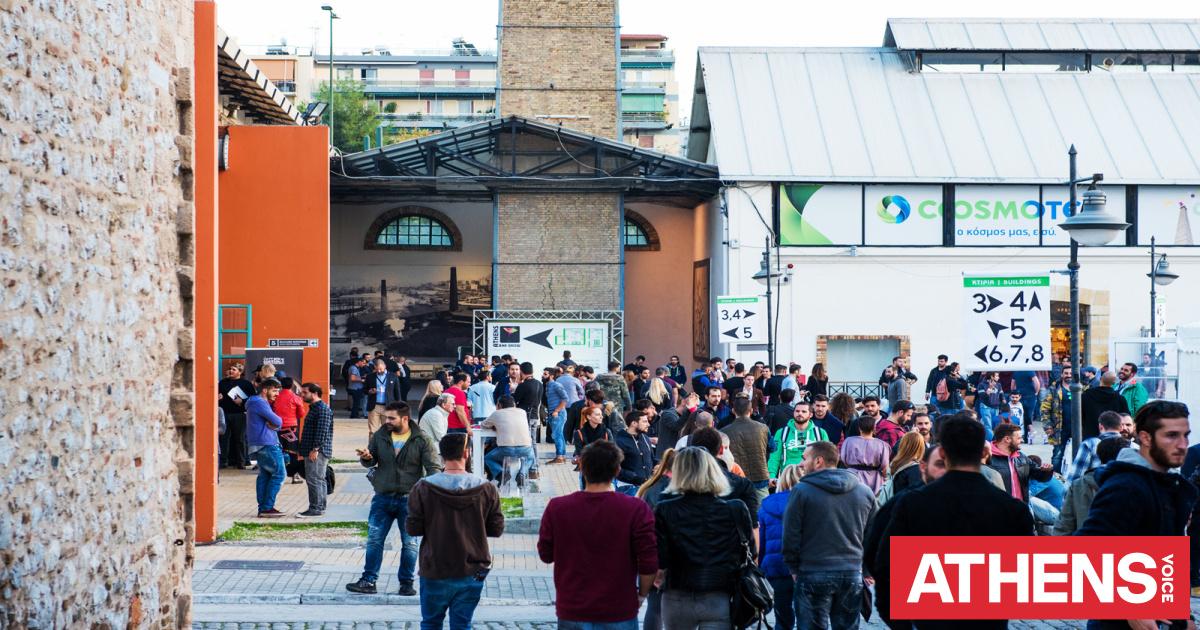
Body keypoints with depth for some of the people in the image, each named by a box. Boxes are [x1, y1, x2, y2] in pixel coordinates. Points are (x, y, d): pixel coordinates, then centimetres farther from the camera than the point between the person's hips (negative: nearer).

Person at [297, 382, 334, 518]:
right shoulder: (314, 408, 19)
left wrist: (315, 449, -24)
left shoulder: (323, 409, -14)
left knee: (314, 479, -11)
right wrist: (305, 450, 23)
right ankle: (320, 508, 16)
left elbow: (322, 431, -21)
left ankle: (316, 509, -9)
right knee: (318, 480, 12)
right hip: (311, 452, 11)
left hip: (318, 452, -11)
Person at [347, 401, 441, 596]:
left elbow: (433, 467, -5)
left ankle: (406, 582, 17)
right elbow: (371, 461, 11)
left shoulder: (421, 441, -5)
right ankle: (368, 580, 11)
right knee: (374, 539, 3)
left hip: (409, 499, -3)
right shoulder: (380, 436, 4)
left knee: (409, 542, 5)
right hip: (382, 498, 3)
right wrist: (366, 458, -14)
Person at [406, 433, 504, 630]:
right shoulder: (486, 489, -8)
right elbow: (496, 529, -3)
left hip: (435, 571, -1)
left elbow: (413, 529, -9)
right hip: (472, 574, 1)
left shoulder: (423, 488, -11)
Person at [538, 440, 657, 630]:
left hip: (572, 615, 2)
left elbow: (545, 555, 6)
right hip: (619, 614, -2)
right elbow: (649, 563, -11)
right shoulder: (636, 510, -12)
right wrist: (641, 595, 6)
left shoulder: (556, 508, -6)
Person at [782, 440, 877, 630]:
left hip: (813, 575, -4)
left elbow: (790, 536, -8)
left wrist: (794, 568, 4)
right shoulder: (865, 492, 7)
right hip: (852, 576, 4)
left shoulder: (802, 491, -7)